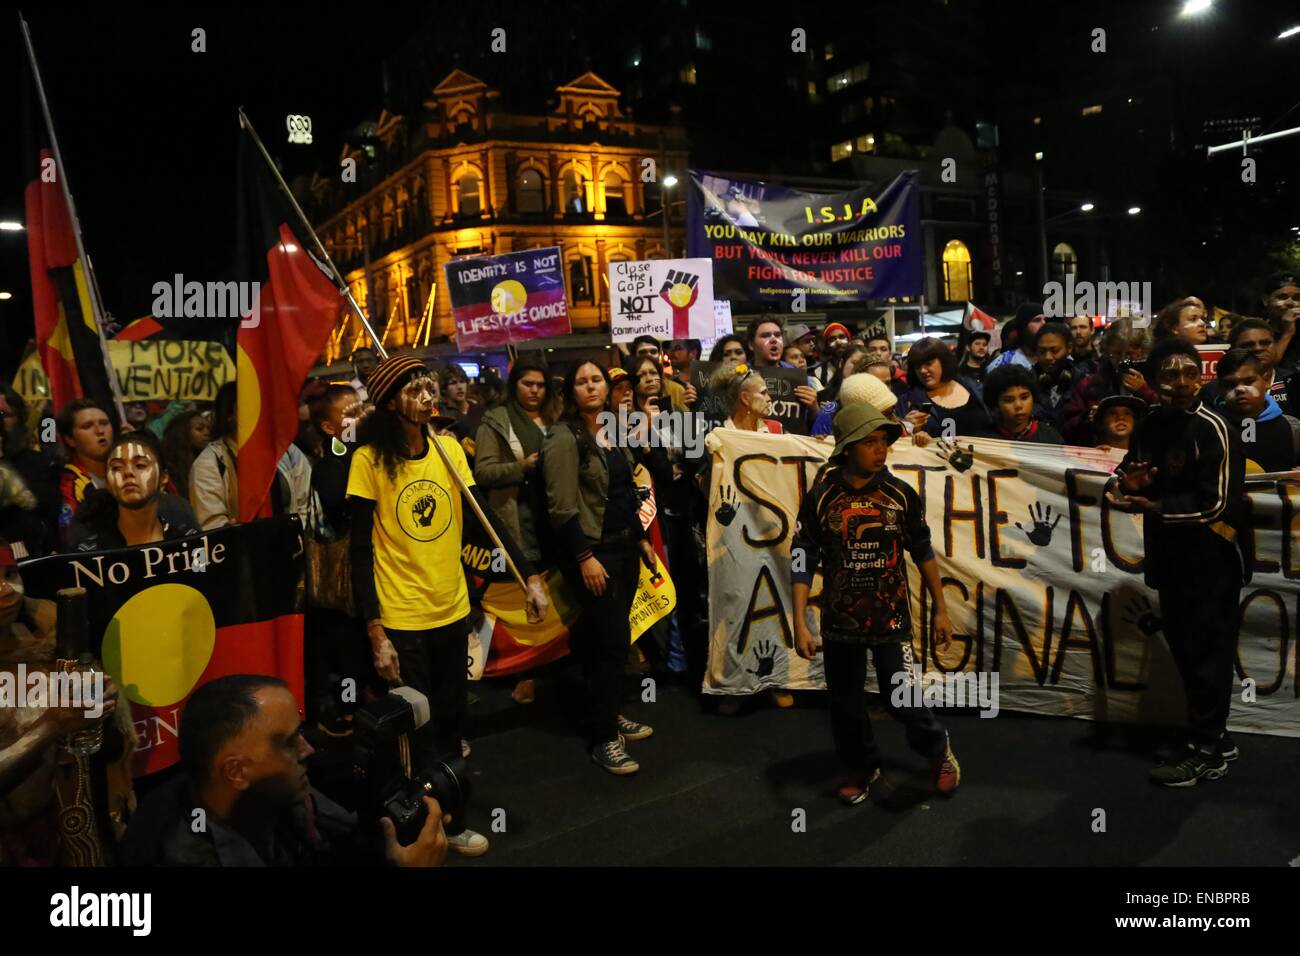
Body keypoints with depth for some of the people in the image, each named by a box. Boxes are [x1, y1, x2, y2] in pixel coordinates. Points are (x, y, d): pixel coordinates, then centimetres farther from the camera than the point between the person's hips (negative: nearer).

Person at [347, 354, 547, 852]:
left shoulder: (449, 448, 2)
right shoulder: (370, 459, -12)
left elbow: (487, 516, 4)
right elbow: (361, 550, -12)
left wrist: (529, 576, -4)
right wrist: (374, 631, -15)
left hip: (453, 610, 4)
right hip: (401, 619, -4)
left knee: (451, 718, 17)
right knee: (418, 729, 9)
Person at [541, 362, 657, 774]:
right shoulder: (564, 438, -12)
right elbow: (562, 508, -17)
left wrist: (641, 538, 16)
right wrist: (584, 557, -20)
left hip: (624, 546, 7)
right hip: (593, 551, -7)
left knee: (611, 637, 13)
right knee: (612, 640, -6)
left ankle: (612, 714, 28)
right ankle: (604, 739, 5)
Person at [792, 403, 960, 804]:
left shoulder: (902, 495, -5)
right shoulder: (821, 498, -9)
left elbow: (923, 553, 6)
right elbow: (804, 562, -7)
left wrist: (941, 609, 8)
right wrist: (800, 624, -12)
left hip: (891, 617, -1)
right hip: (840, 621, 1)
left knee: (902, 699, -2)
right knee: (845, 703, 13)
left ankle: (938, 749, 30)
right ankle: (862, 767, 39)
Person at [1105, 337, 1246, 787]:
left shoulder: (1214, 430, -15)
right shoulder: (1149, 427, 6)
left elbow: (1216, 504, -19)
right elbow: (1126, 478, 17)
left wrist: (1154, 507, -18)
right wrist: (1127, 485, -5)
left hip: (1212, 560, -7)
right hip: (1170, 557, 8)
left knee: (1206, 653, 0)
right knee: (1184, 650, 15)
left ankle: (1206, 751, 12)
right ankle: (1215, 737, 31)